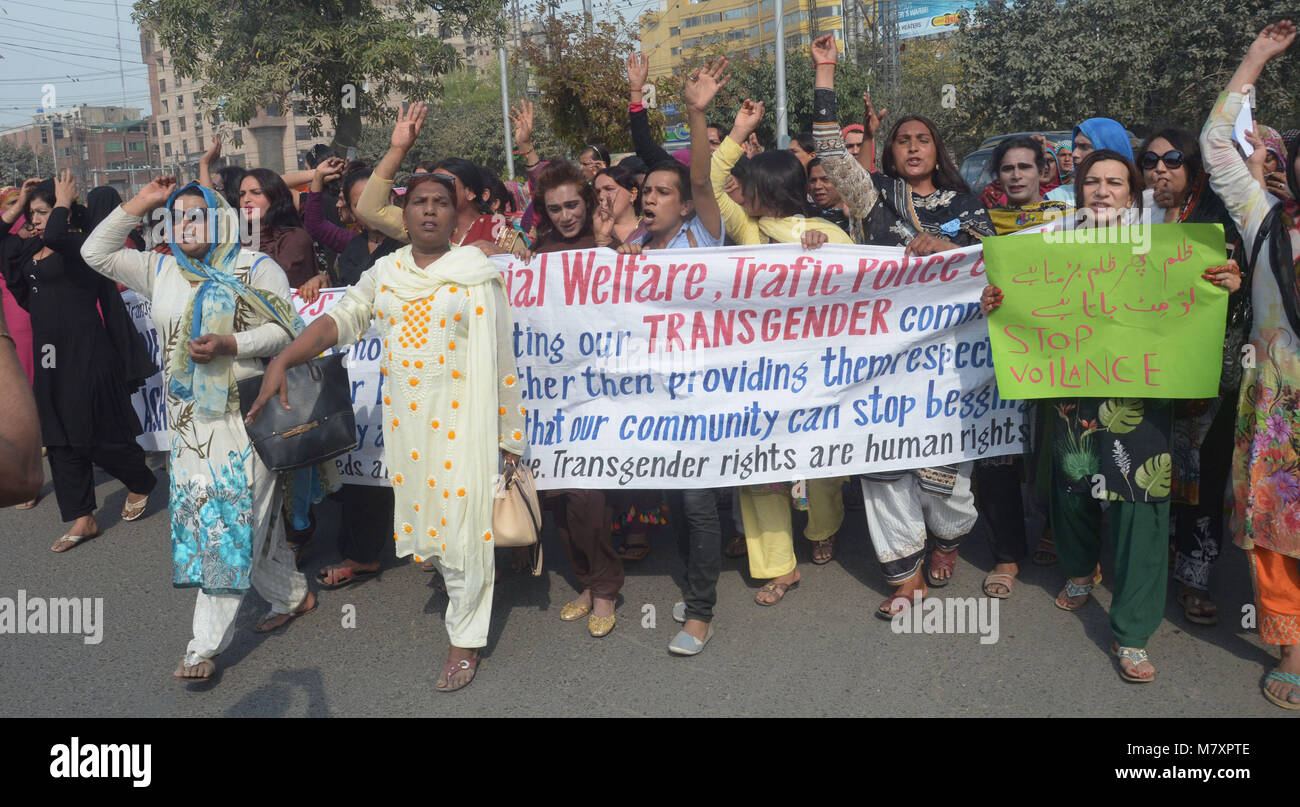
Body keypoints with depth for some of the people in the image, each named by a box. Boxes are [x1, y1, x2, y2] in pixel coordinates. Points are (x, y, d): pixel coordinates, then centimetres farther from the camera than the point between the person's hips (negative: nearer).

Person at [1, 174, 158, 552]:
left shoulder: (80, 245, -12)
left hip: (85, 356, -8)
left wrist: (63, 201, -17)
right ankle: (82, 519, 17)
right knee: (62, 440, 9)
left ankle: (141, 483, 27)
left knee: (98, 436, 0)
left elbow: (55, 236, -32)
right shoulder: (31, 250, 11)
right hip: (51, 356, 8)